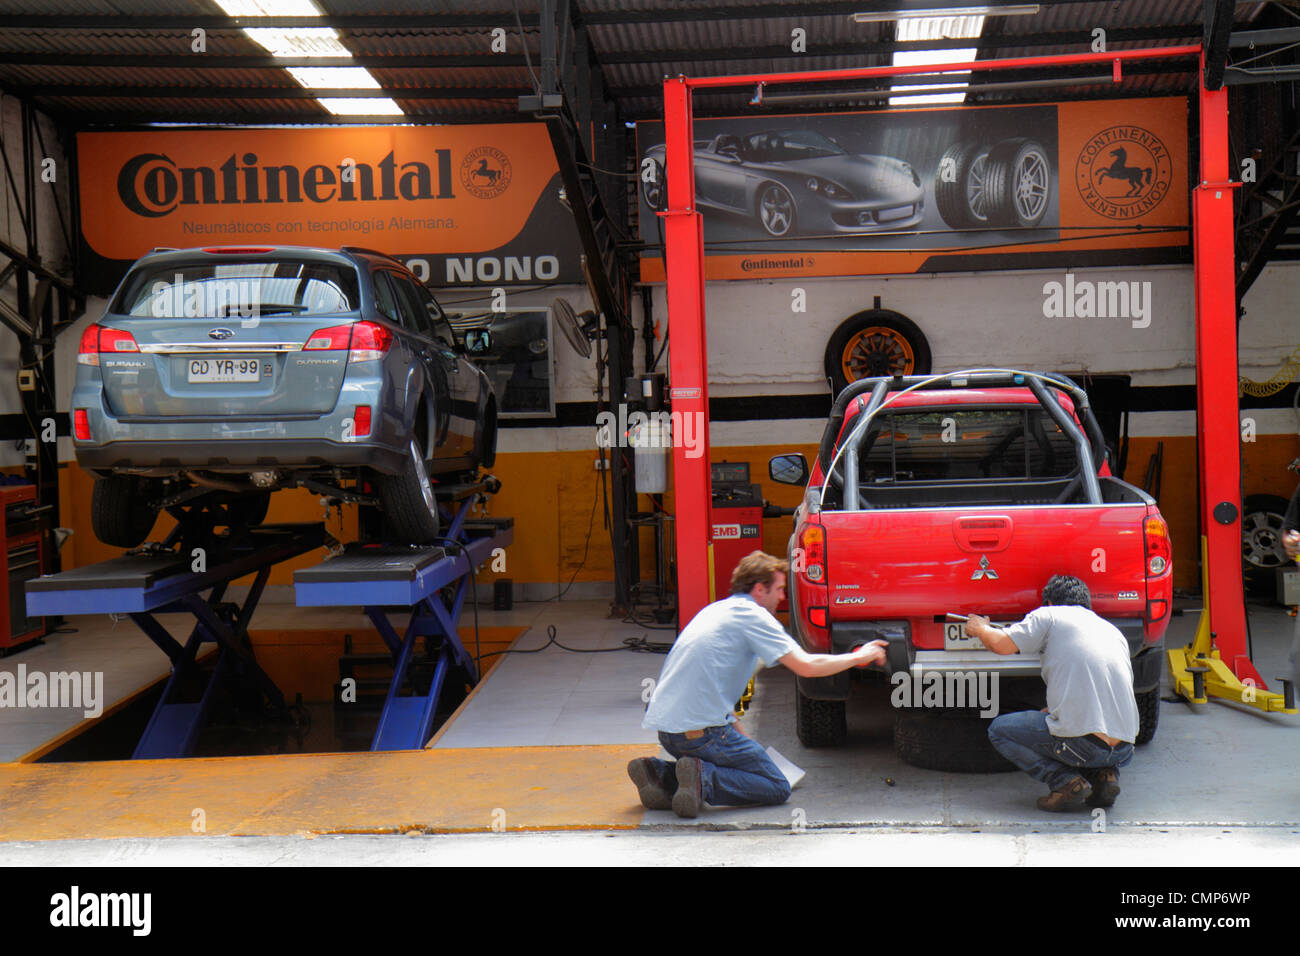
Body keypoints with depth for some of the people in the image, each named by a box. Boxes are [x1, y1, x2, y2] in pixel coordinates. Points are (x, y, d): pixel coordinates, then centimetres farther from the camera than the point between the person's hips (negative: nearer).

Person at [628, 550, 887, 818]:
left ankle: (661, 774, 5)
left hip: (665, 726, 9)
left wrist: (740, 740, 23)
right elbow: (806, 666, -12)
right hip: (701, 730, -9)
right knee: (778, 788, 1)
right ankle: (703, 777, -17)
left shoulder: (717, 610, 21)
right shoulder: (753, 615, -6)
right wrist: (859, 657, 4)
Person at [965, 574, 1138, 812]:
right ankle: (1104, 774, 10)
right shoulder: (1114, 631, 24)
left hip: (1082, 743, -6)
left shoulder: (1049, 616, 6)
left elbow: (1001, 644, -4)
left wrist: (979, 628, 19)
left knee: (999, 730, 15)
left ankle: (1066, 781, -2)